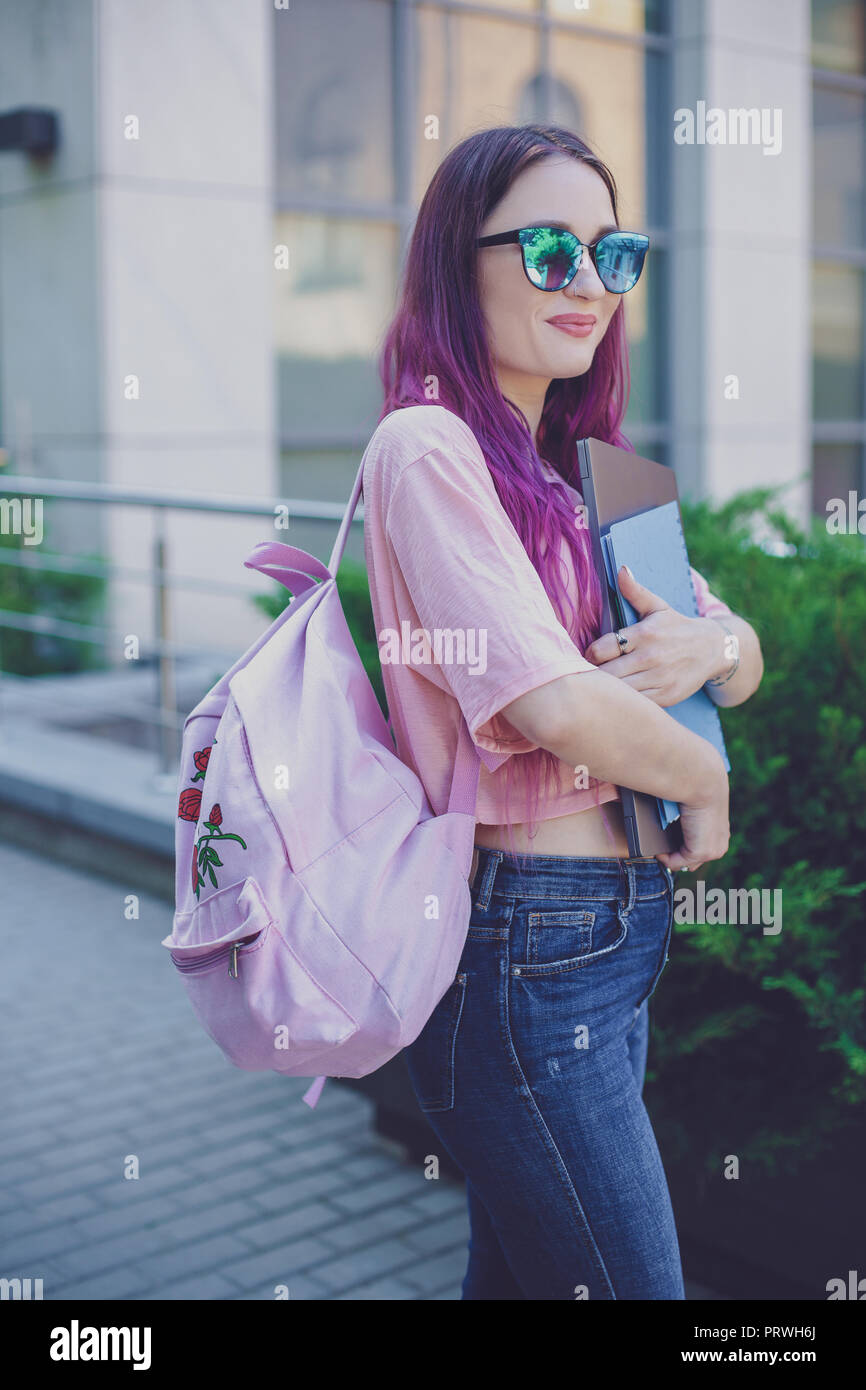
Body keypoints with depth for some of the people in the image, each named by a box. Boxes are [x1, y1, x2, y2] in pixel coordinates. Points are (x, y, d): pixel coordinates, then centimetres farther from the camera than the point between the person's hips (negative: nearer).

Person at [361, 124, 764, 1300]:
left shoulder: (586, 464, 14)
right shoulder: (430, 443, -13)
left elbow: (748, 661, 15)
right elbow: (556, 703, -24)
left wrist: (710, 643, -9)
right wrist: (702, 777, -6)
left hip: (620, 926, 8)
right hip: (526, 931, -8)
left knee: (521, 1269, 20)